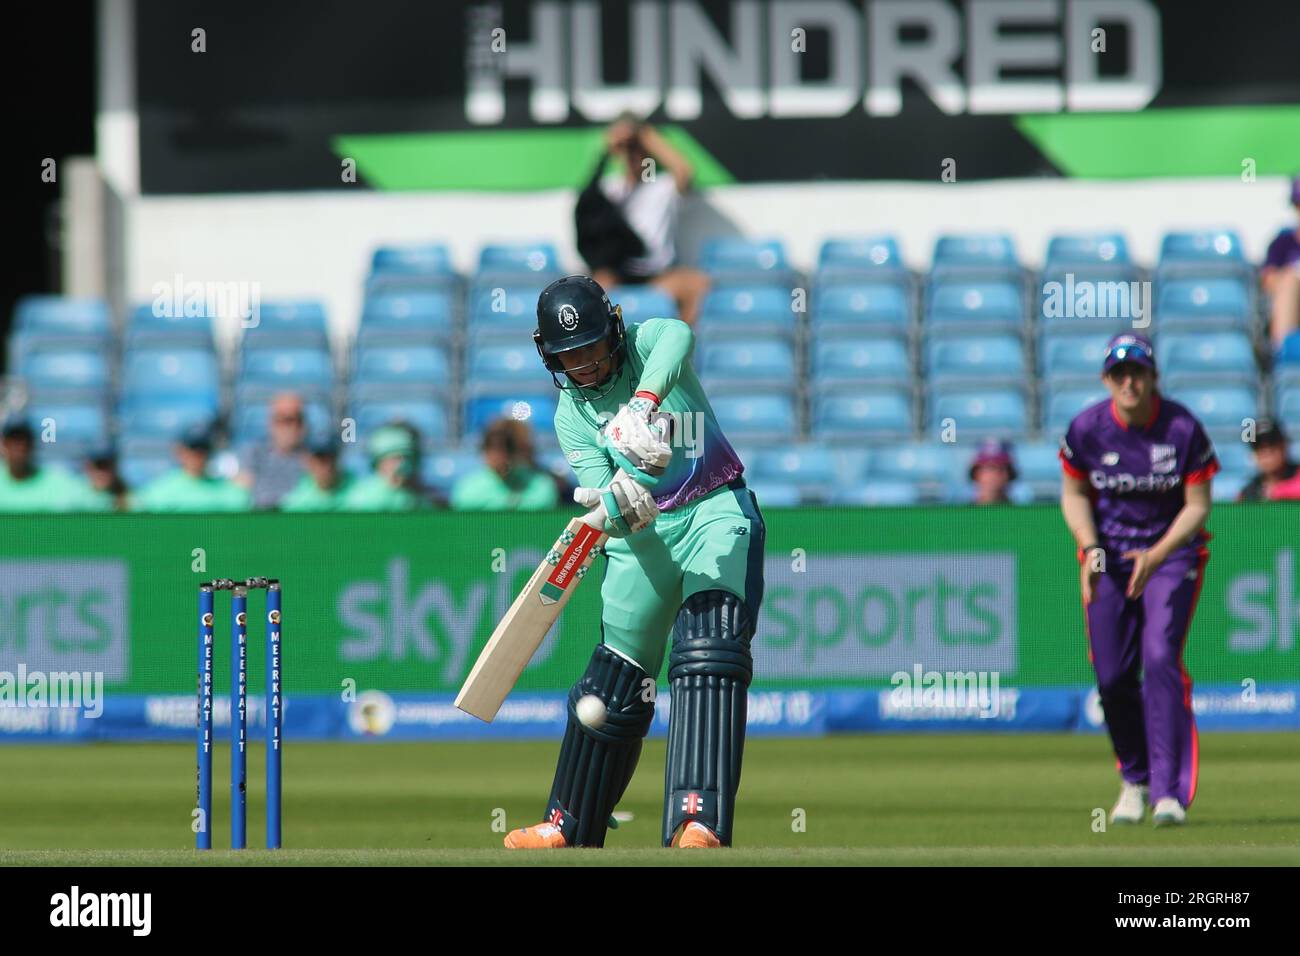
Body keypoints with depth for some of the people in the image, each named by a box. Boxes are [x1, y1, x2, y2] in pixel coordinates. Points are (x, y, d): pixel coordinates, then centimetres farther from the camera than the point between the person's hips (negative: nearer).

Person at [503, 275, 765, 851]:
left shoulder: (647, 344, -5)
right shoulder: (571, 415, 3)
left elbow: (679, 337, -32)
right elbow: (598, 494, -10)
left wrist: (642, 405, -51)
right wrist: (618, 507, -36)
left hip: (716, 511, -4)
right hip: (645, 534, 4)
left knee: (709, 651, -24)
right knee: (614, 679, 7)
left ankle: (699, 823, -36)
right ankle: (569, 826, 24)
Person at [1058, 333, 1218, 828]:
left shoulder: (1183, 429, -16)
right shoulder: (1086, 429, -10)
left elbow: (1198, 506, -9)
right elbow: (1074, 494, 5)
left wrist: (1157, 555, -23)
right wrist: (1089, 549, -12)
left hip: (1172, 551, -3)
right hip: (1108, 556, 3)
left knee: (1160, 657, -20)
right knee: (1113, 676, 0)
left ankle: (1169, 789, -20)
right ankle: (1135, 780, 24)